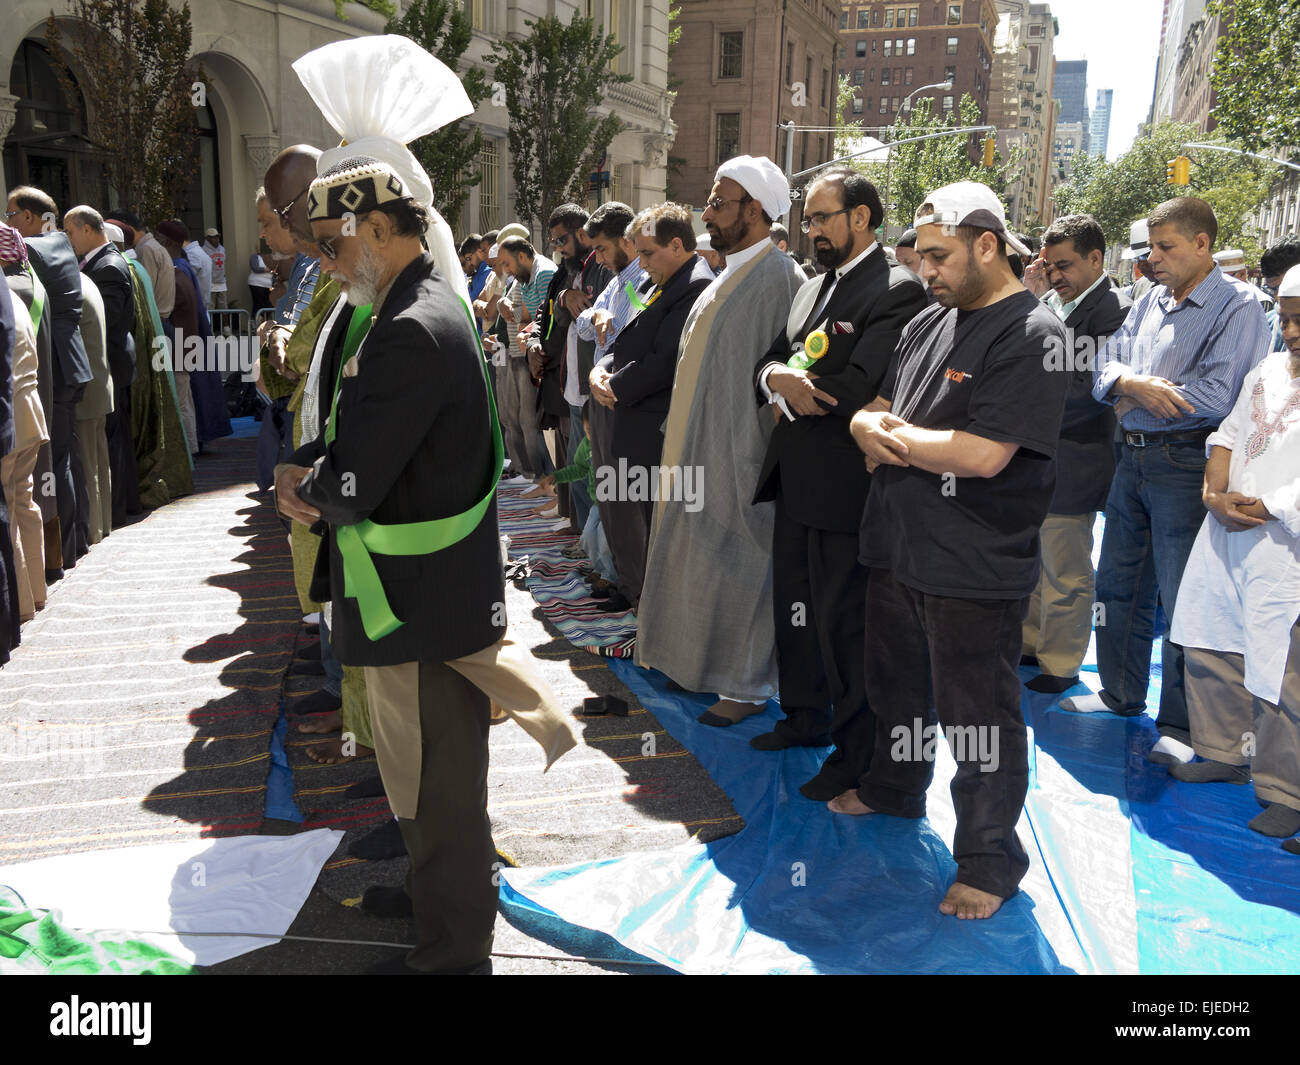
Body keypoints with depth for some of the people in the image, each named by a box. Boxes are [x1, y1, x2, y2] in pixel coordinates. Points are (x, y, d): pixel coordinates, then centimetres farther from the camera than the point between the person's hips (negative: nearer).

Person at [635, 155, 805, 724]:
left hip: (740, 449, -9)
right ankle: (711, 660, 30)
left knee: (738, 561, 0)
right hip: (702, 446, 9)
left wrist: (754, 461, -23)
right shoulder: (732, 274, 14)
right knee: (707, 556, 16)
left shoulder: (777, 277, -15)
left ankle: (749, 685, 13)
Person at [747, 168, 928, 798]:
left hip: (845, 486, -9)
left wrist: (789, 386, -9)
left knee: (843, 619, 1)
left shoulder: (898, 291, -14)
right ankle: (805, 717, 38)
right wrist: (780, 378, -12)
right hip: (797, 482, 9)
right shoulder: (813, 288, 15)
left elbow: (856, 388, -24)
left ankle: (857, 753, 17)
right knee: (795, 605, 20)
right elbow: (768, 363, 11)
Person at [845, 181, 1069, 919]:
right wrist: (874, 426, -8)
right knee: (898, 688, 24)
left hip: (975, 569, -8)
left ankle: (990, 861, 20)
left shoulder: (1033, 335, -15)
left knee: (978, 716, 4)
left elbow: (984, 454, -24)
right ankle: (893, 790, 46)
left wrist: (893, 437, -10)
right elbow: (874, 412, 17)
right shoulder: (929, 324, 11)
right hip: (898, 551, 8)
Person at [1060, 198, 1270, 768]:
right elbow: (1106, 368, 6)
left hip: (1186, 462, -7)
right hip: (1133, 458, 7)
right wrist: (1137, 384, -17)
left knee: (1183, 598, 0)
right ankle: (1121, 693, 32)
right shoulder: (1150, 301, 12)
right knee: (1118, 583, 15)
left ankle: (1181, 725, 13)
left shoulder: (1236, 305, -9)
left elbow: (1218, 395, -20)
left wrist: (1132, 389, -11)